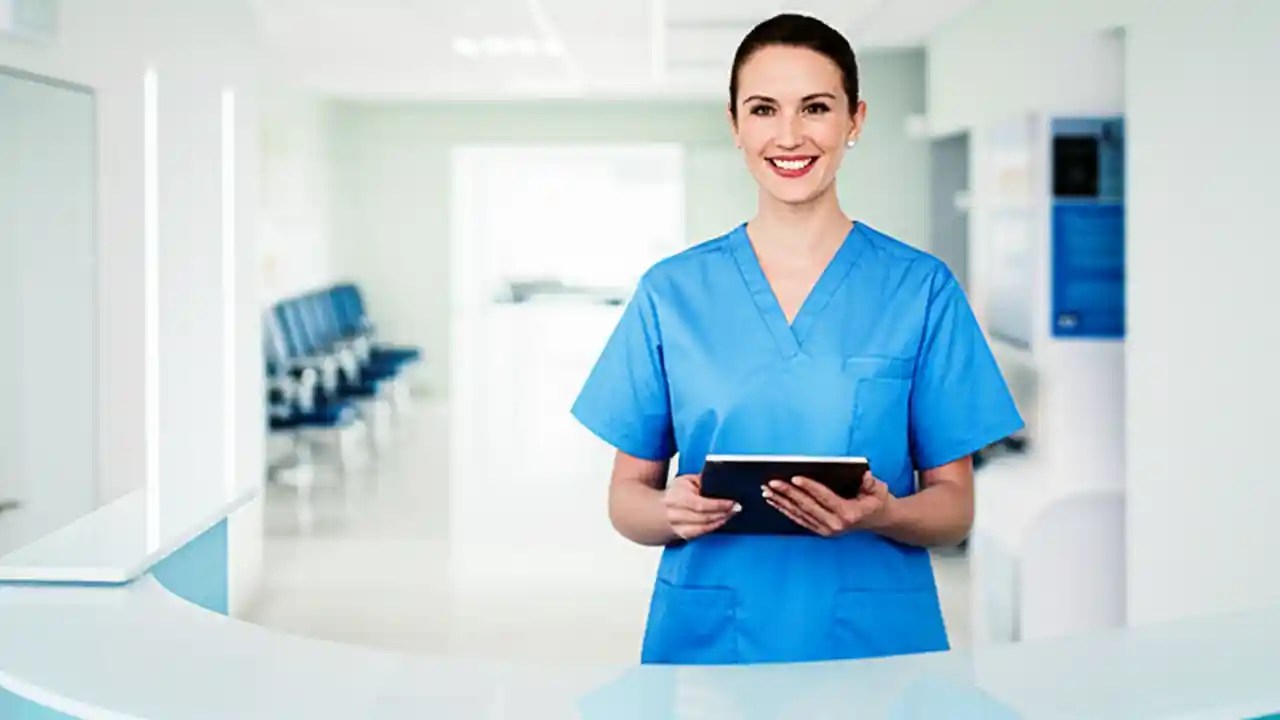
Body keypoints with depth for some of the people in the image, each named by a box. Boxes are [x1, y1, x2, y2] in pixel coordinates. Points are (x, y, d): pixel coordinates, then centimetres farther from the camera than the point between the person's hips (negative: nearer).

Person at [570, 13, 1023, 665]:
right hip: (707, 638, 1)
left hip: (874, 640, 0)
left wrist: (880, 515, -19)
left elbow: (954, 507, 2)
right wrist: (673, 511, -16)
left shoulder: (919, 289, 1)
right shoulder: (671, 292, 4)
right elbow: (627, 496, 6)